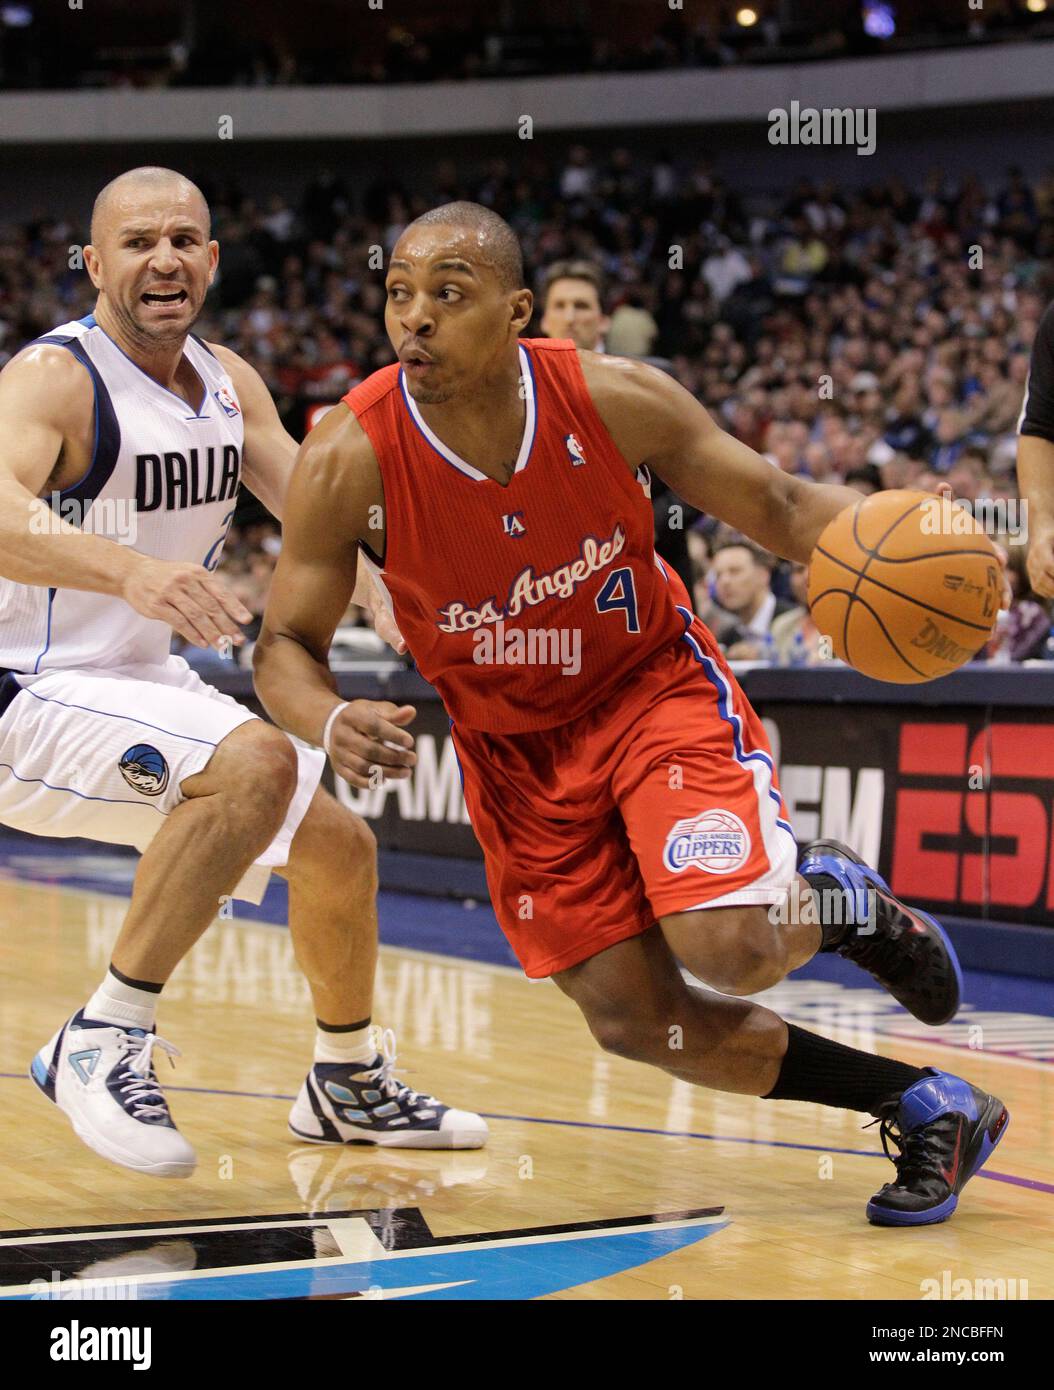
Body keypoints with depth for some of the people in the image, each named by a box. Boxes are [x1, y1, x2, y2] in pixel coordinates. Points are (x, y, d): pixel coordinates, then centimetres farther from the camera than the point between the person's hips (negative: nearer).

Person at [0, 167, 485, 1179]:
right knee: (254, 764, -33)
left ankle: (349, 1084, 38)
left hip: (146, 683, 9)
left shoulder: (229, 383, 5)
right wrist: (131, 572, -58)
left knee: (339, 849, 15)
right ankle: (104, 1043, -27)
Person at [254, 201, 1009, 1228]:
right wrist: (330, 725, -34)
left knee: (730, 945, -26)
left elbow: (777, 504, -8)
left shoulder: (615, 400, -21)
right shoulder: (348, 461, -21)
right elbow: (285, 646, -11)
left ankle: (837, 898, 13)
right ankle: (927, 1109, 15)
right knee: (631, 1019, -1)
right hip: (511, 745, 2)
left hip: (656, 685, -2)